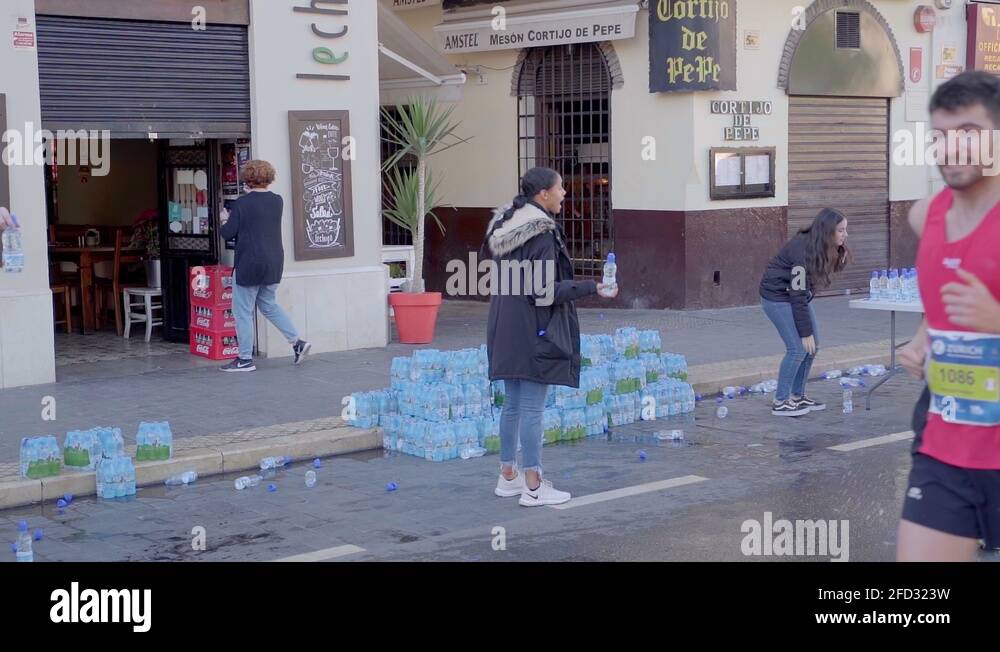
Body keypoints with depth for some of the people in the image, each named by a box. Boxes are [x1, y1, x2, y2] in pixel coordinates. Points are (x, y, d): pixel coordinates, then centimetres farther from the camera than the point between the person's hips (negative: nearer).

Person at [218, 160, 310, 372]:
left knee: (243, 311, 3)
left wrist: (225, 221, 10)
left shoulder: (241, 204, -12)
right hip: (274, 264, 6)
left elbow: (228, 234, -10)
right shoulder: (277, 201, 4)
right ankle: (297, 342, 13)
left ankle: (245, 359, 6)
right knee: (268, 304, 22)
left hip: (249, 265, -6)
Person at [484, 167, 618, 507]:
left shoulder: (505, 227, 8)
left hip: (506, 331, 9)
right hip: (534, 332, -9)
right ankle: (534, 487, 4)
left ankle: (508, 476, 24)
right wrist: (592, 287, -16)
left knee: (512, 405, 16)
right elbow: (545, 290, -20)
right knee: (533, 408, -2)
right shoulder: (542, 234, -18)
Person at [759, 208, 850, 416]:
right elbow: (798, 296, -26)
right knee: (798, 348, -14)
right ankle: (780, 402, -5)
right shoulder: (804, 251, -28)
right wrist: (806, 333, -22)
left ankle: (797, 396, 16)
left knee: (812, 347, 6)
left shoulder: (824, 248, -4)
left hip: (799, 294, 9)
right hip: (777, 296, -9)